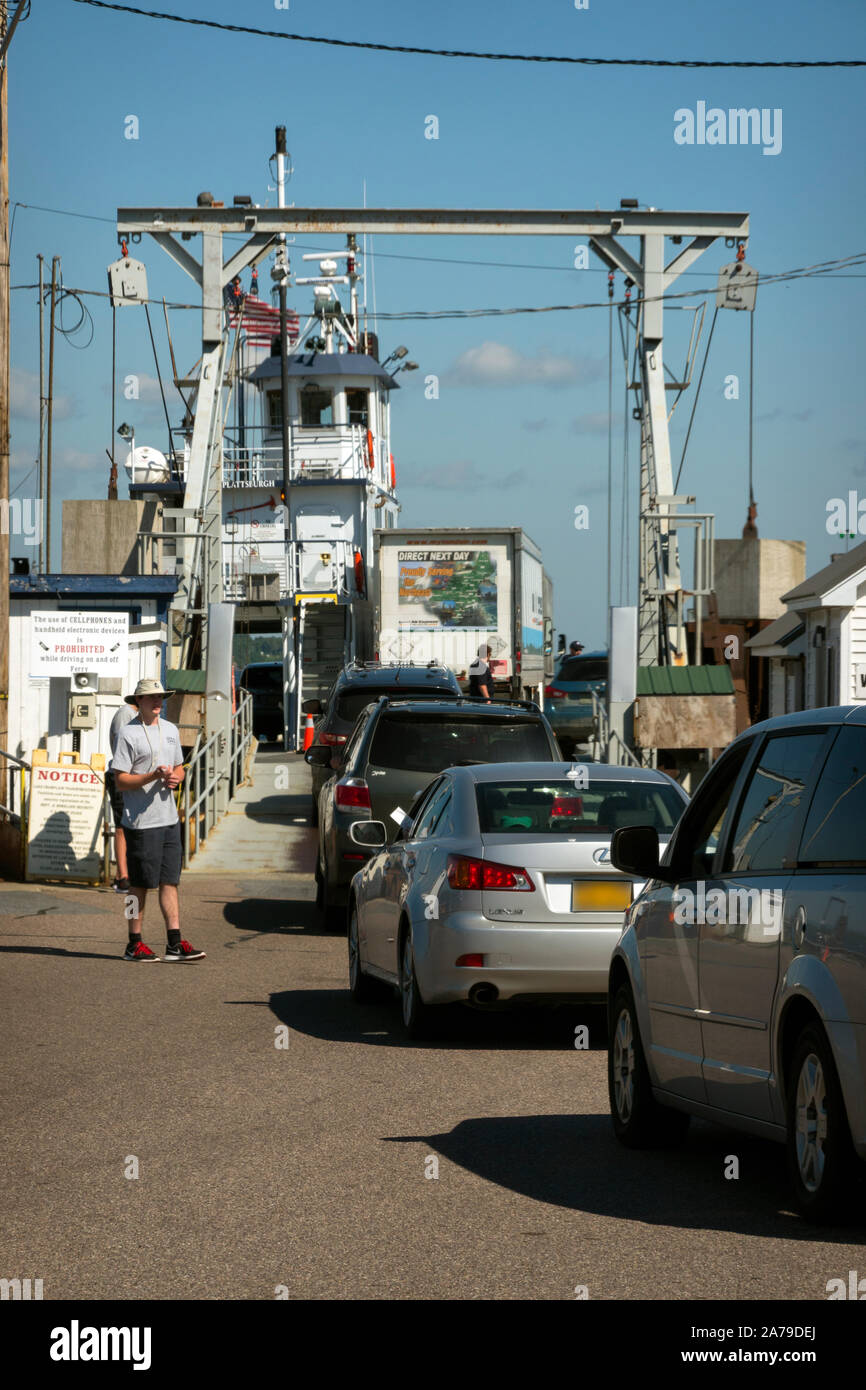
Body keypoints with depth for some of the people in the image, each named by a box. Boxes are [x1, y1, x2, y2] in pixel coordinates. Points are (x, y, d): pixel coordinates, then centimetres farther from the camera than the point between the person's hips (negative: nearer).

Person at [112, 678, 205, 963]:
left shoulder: (170, 730, 15)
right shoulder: (128, 734, -7)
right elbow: (120, 781, -10)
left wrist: (175, 777, 0)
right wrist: (153, 776, -22)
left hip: (169, 818, 6)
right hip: (141, 821, -6)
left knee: (170, 881, 4)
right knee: (140, 884, -1)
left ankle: (175, 944, 4)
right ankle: (134, 944, 8)